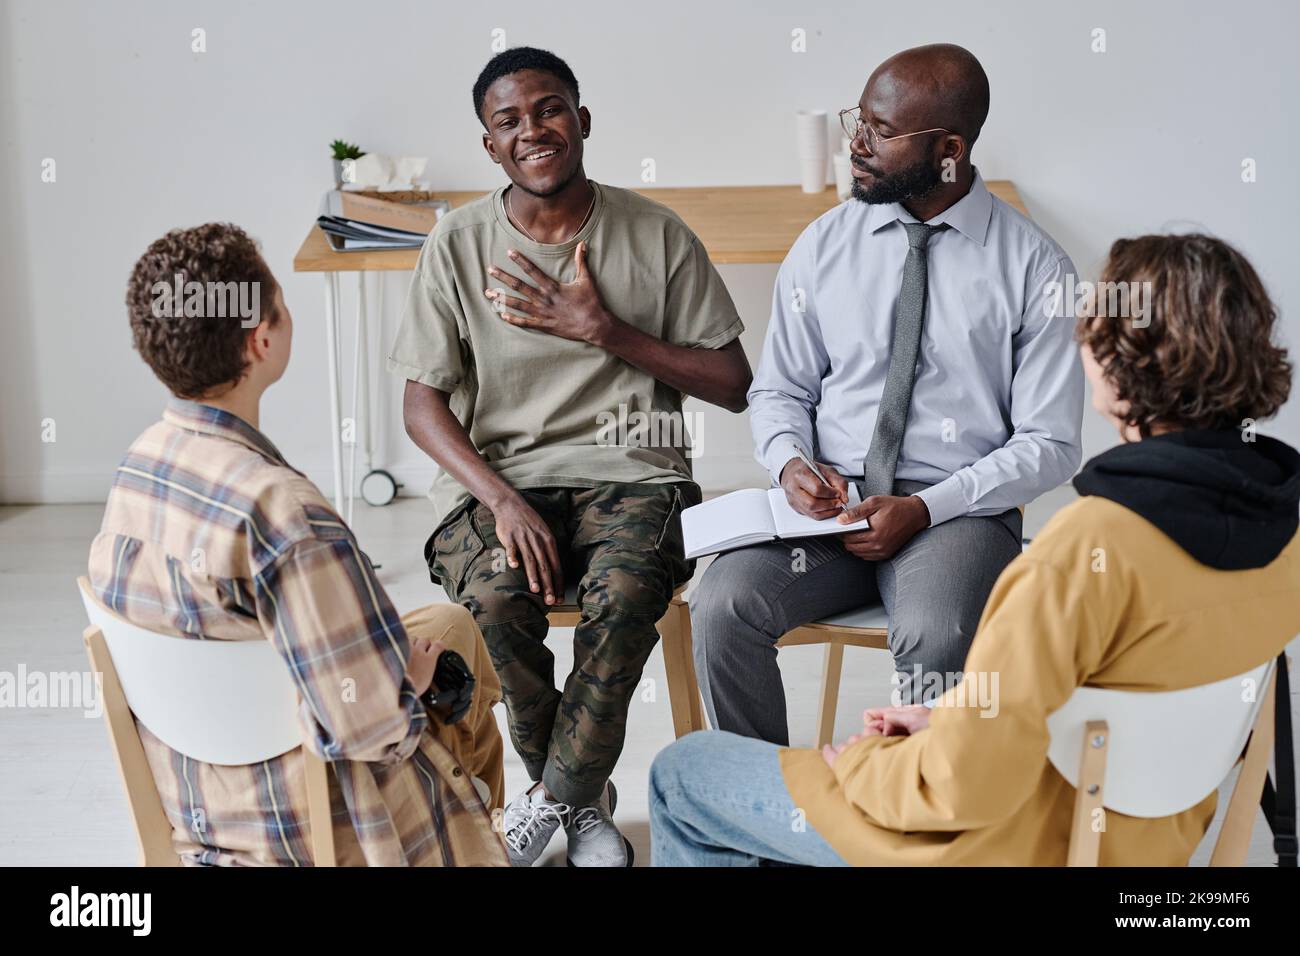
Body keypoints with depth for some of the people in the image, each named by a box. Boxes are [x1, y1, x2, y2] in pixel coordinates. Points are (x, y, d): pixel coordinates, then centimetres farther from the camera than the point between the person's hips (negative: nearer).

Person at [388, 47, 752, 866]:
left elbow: (733, 385, 2)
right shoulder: (458, 245, 4)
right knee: (494, 597, -31)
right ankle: (585, 797, -5)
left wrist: (603, 329, -10)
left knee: (624, 593, -33)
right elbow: (424, 405, 1)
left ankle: (554, 796, -8)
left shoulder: (657, 236, 3)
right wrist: (504, 502, -16)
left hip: (629, 469, 0)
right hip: (497, 472, 1)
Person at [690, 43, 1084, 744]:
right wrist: (791, 464, -8)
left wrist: (924, 509, -15)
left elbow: (1048, 444, -2)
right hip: (826, 503, 3)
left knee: (935, 639, -34)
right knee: (722, 606, -24)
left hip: (958, 511, -3)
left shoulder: (1035, 267, -2)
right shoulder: (822, 247, 7)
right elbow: (778, 390, 15)